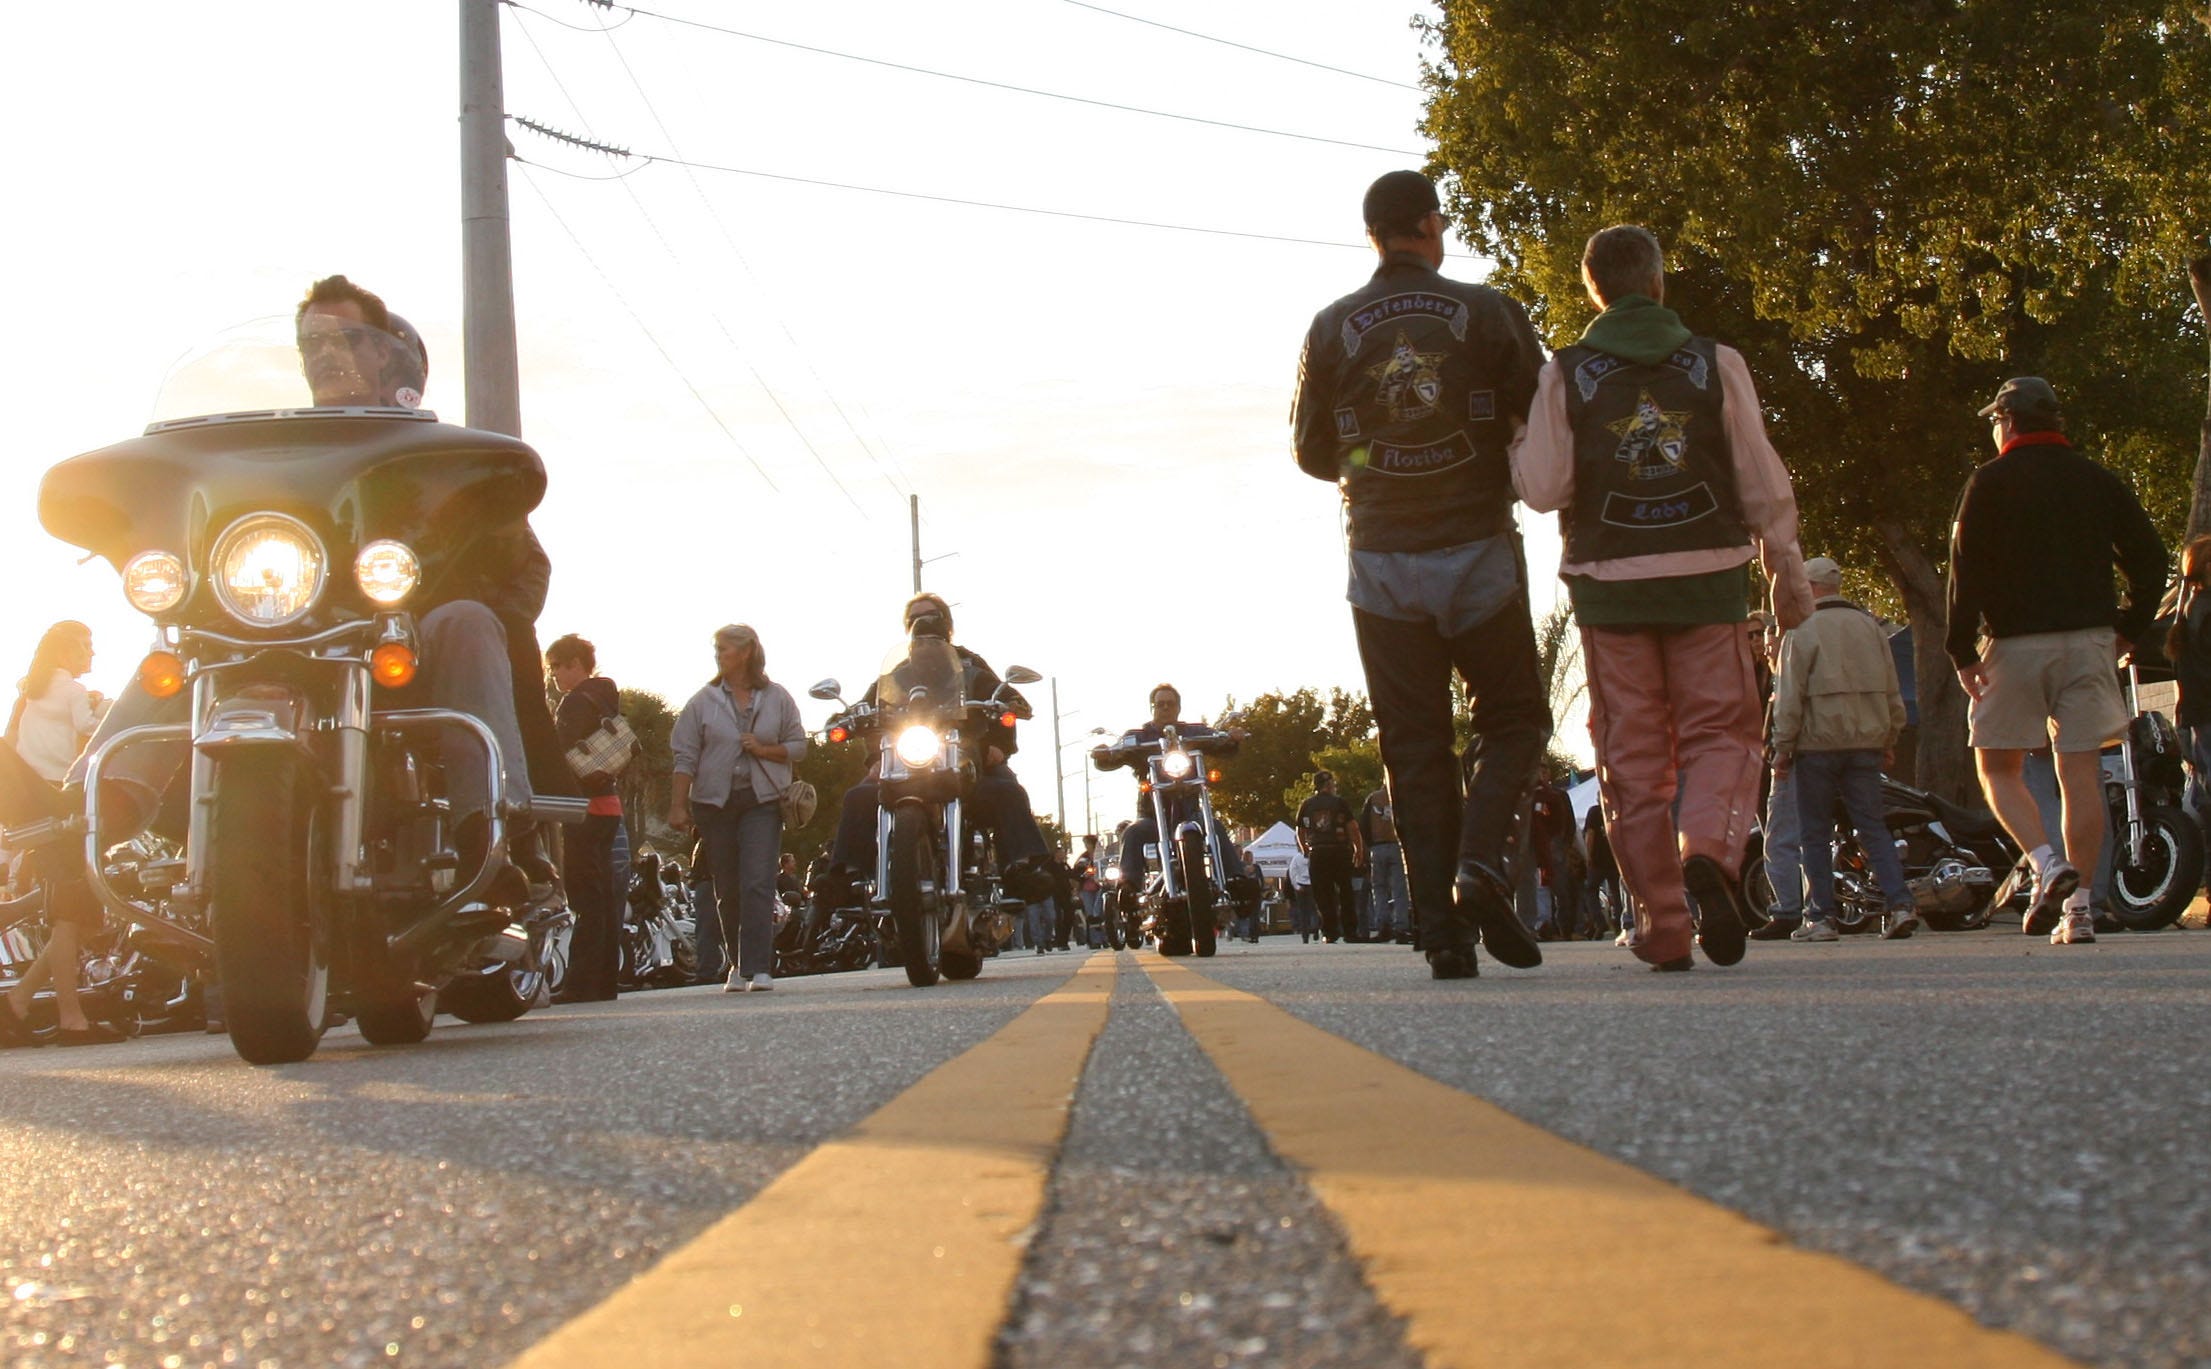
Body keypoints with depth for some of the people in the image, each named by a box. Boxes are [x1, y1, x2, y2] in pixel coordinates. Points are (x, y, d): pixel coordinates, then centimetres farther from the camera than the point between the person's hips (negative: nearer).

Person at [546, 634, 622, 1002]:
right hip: (609, 806, 10)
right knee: (605, 896, 10)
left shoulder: (578, 701, -10)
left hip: (584, 807, -10)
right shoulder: (605, 699, 19)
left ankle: (583, 982, -12)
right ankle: (605, 979, 13)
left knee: (586, 898, -10)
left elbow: (563, 751, -18)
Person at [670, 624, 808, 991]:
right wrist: (678, 805, -6)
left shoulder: (777, 698, 5)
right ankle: (737, 965, 18)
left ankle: (759, 968, -18)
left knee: (758, 884, -14)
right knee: (727, 890, 6)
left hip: (762, 800, -2)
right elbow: (685, 756, 2)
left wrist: (764, 750, -10)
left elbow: (798, 746, 7)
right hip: (714, 800, 2)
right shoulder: (704, 700, 6)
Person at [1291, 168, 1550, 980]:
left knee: (1414, 748, 6)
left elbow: (1312, 454, 9)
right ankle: (1480, 865, -12)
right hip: (1479, 555, -2)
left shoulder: (1331, 329, 2)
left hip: (1381, 564, 2)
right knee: (1512, 719, 12)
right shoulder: (1487, 313, -3)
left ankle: (1442, 932, -1)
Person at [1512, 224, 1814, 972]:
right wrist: (1787, 571, 11)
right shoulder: (1717, 362, 3)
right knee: (1721, 731, 6)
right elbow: (1763, 481, 2)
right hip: (1708, 577, 0)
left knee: (1632, 755, 6)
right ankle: (1709, 855, -23)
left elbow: (1542, 488, -5)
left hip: (1611, 583, 0)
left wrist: (1516, 444, 15)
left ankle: (1663, 927, 4)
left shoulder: (1566, 373, 0)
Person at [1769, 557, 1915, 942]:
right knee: (1873, 826, 5)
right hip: (1866, 741, 5)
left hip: (1818, 742, -4)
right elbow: (1891, 690, 14)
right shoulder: (1870, 625, 11)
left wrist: (1782, 747, -4)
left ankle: (1821, 917, 2)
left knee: (1816, 833, 3)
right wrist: (1889, 739, 22)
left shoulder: (1803, 629, -6)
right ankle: (1900, 903, -11)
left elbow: (1790, 696, -9)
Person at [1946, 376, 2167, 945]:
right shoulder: (2098, 480, 11)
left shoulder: (1990, 483, -1)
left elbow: (1967, 571, -8)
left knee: (1998, 767, 8)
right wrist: (2129, 628, 18)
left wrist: (1962, 650, -5)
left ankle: (2048, 864, -14)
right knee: (2081, 773, 2)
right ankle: (2077, 908, -1)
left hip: (2018, 643, -3)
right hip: (2090, 641, 3)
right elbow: (2150, 558, 10)